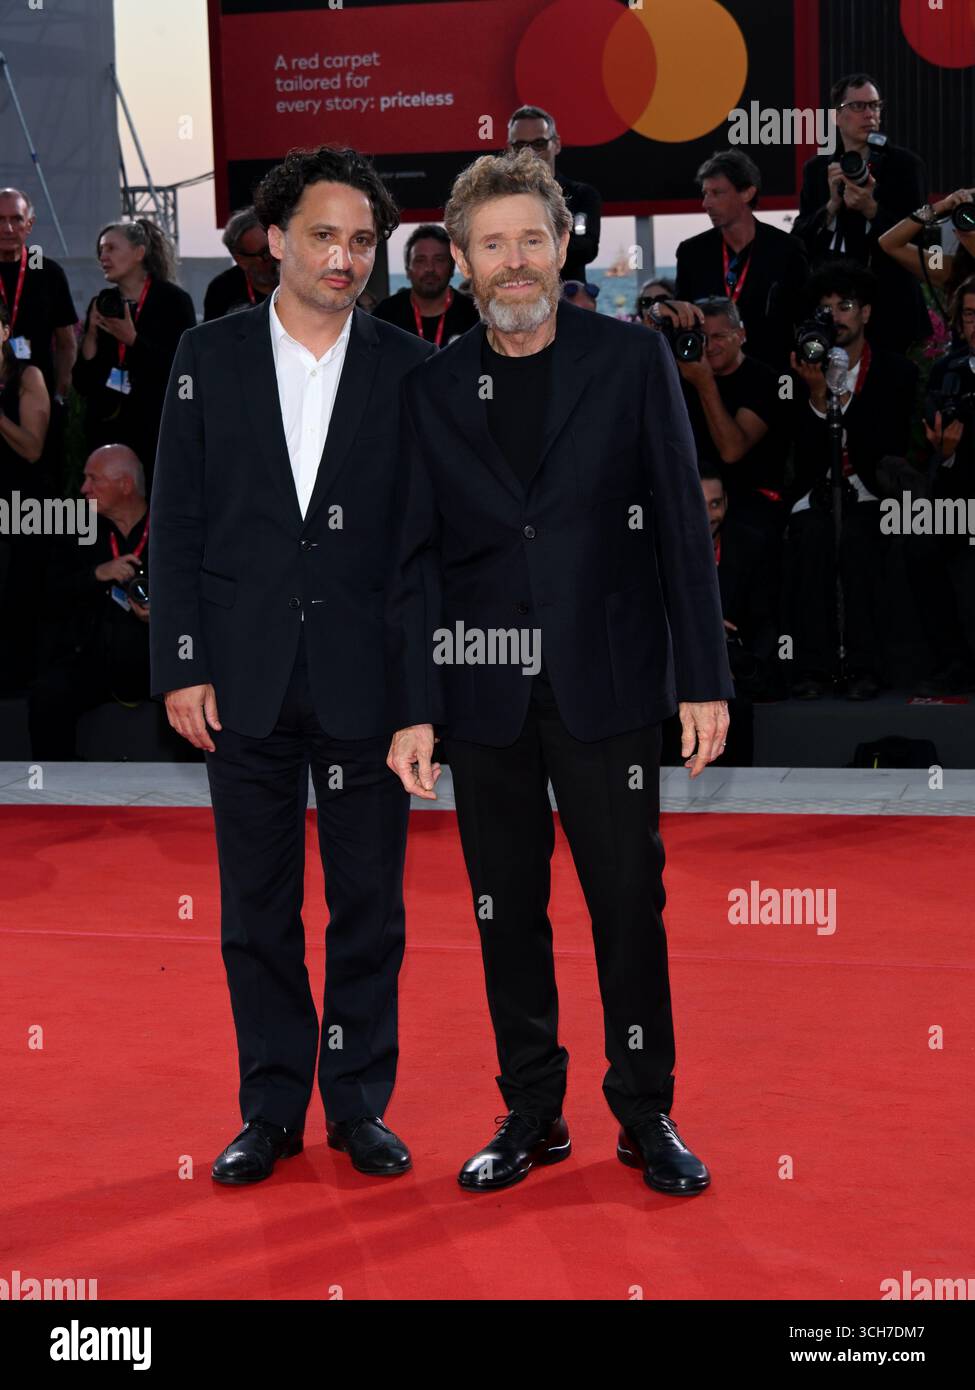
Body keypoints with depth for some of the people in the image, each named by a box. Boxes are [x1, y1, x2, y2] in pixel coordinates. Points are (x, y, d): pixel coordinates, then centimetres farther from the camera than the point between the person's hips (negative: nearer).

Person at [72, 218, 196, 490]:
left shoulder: (172, 300, -1)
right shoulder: (103, 304, 11)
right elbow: (83, 385, 10)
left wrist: (133, 340, -14)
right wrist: (91, 337, -5)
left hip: (157, 433, -4)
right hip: (108, 430, 4)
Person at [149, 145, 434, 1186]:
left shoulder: (408, 371, 2)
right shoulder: (210, 359, 4)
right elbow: (177, 525, 3)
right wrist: (181, 667, -3)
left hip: (367, 680, 0)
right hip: (244, 676, 1)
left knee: (370, 903, 6)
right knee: (256, 905, 7)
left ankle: (361, 1101, 18)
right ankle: (271, 1108, 18)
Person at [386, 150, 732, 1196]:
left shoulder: (632, 361, 1)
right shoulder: (434, 390, 6)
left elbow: (682, 528, 1)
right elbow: (414, 559, 5)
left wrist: (704, 678, -3)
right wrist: (414, 708, -2)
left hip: (606, 686, -2)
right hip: (486, 692, 2)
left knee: (629, 900, 2)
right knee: (507, 910, 8)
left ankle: (645, 1114, 15)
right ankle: (532, 1114, 19)